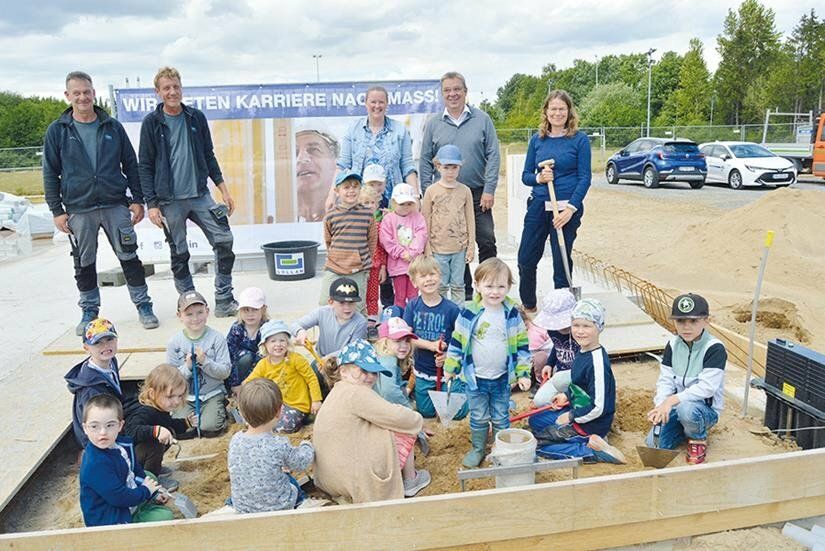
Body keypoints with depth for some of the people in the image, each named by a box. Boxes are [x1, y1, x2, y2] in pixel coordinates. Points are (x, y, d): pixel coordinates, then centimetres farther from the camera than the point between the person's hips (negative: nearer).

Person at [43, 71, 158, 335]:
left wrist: (137, 199, 2)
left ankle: (143, 305, 13)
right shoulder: (57, 131, 3)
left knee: (129, 257, 2)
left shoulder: (112, 127, 6)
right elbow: (50, 173, 5)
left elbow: (131, 164, 9)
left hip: (116, 205, 0)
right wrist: (56, 210, -1)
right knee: (84, 264, 9)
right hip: (78, 210, 0)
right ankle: (89, 311, 24)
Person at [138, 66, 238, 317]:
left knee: (224, 241, -6)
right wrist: (152, 204, -8)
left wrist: (224, 190, 7)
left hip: (200, 195, 3)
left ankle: (224, 302, 5)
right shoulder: (151, 123, -2)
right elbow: (145, 167, -1)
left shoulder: (196, 118, 7)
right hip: (170, 201, -2)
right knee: (179, 256, 5)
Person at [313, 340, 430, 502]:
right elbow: (397, 417, -20)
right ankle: (410, 481, 18)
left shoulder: (338, 392, 14)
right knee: (405, 430, 5)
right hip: (356, 481, -10)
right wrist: (417, 420, 1)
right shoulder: (356, 393, -17)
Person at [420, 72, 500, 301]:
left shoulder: (482, 119, 3)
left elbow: (493, 155, 0)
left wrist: (489, 190, -8)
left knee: (487, 242, -3)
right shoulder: (433, 124, 6)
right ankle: (465, 292, 20)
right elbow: (425, 161, 7)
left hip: (478, 194, -1)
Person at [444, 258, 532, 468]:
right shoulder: (469, 314, -13)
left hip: (502, 379, 1)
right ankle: (478, 449, 35)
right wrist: (450, 368, 1)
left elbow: (522, 345, 0)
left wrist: (523, 373, -2)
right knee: (478, 418, 15)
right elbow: (457, 342, -2)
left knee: (501, 418, 16)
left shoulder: (512, 314, -8)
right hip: (475, 378, -1)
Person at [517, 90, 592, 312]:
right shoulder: (537, 140, 8)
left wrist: (570, 208, -15)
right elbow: (525, 175, 11)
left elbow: (584, 178, -5)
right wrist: (539, 178, -12)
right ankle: (528, 306, 26)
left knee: (562, 261, 5)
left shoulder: (580, 139, -2)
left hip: (567, 207, -3)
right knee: (526, 259, 5)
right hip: (538, 205, 4)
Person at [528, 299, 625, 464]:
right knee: (534, 421, 20)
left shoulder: (597, 363, -28)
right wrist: (567, 395, 6)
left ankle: (595, 452, -9)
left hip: (590, 424, -10)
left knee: (537, 443, -9)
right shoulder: (583, 352, 0)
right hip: (577, 412, 10)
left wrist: (571, 416, -15)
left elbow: (598, 407, -27)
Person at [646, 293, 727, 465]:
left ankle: (698, 439, -5)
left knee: (686, 409, -39)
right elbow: (665, 380, -4)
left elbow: (706, 387, -25)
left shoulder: (715, 348, -18)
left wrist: (672, 400, -32)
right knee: (653, 444, -12)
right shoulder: (673, 345, -1)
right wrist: (661, 406, -22)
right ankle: (687, 428, 17)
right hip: (676, 406, 5)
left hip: (707, 410, -5)